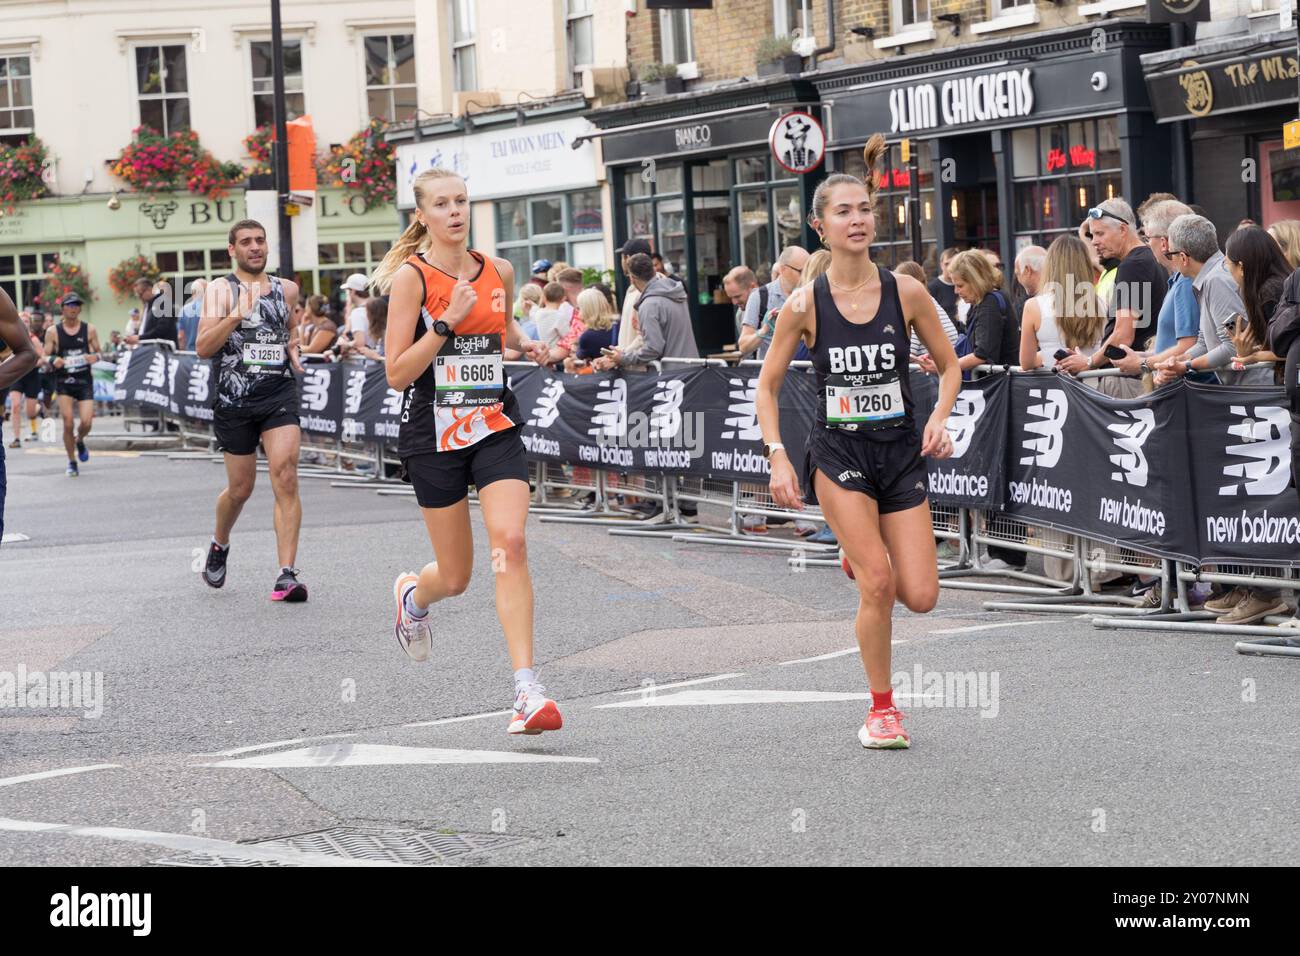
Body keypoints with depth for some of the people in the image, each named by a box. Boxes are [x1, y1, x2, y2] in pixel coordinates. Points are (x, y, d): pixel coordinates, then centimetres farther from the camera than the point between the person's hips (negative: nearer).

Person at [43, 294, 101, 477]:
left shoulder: (89, 329, 3)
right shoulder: (53, 332, 0)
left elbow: (98, 352, 10)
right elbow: (45, 356, 3)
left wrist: (95, 356, -13)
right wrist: (53, 361, -20)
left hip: (85, 381, 1)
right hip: (64, 381, -1)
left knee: (86, 422, -11)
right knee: (68, 424, -8)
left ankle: (80, 441, 25)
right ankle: (72, 463, 8)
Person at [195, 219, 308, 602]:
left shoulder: (287, 289, 11)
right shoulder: (221, 290, -2)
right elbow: (202, 348, -13)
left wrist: (293, 347, 10)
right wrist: (235, 316, -25)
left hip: (280, 394, 2)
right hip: (235, 400, -2)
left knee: (285, 477, -16)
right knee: (240, 487, 9)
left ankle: (287, 575, -19)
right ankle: (219, 545, 41)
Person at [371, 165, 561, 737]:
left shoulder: (499, 272, 6)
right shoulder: (412, 277, -8)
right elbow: (396, 373, -12)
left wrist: (527, 345, 6)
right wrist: (447, 322, -22)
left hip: (495, 426, 3)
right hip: (433, 433, -3)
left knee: (510, 542, -20)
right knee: (455, 577, 6)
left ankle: (527, 690, -21)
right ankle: (412, 595, 46)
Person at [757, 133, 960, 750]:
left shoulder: (906, 293, -4)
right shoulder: (805, 305, -7)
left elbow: (949, 366, 8)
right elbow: (767, 386, 2)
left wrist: (939, 419, -10)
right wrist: (777, 457, -9)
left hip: (901, 451, 2)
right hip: (839, 452, -2)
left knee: (921, 596, -4)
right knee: (879, 585, -14)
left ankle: (864, 554, 31)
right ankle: (881, 708, 5)